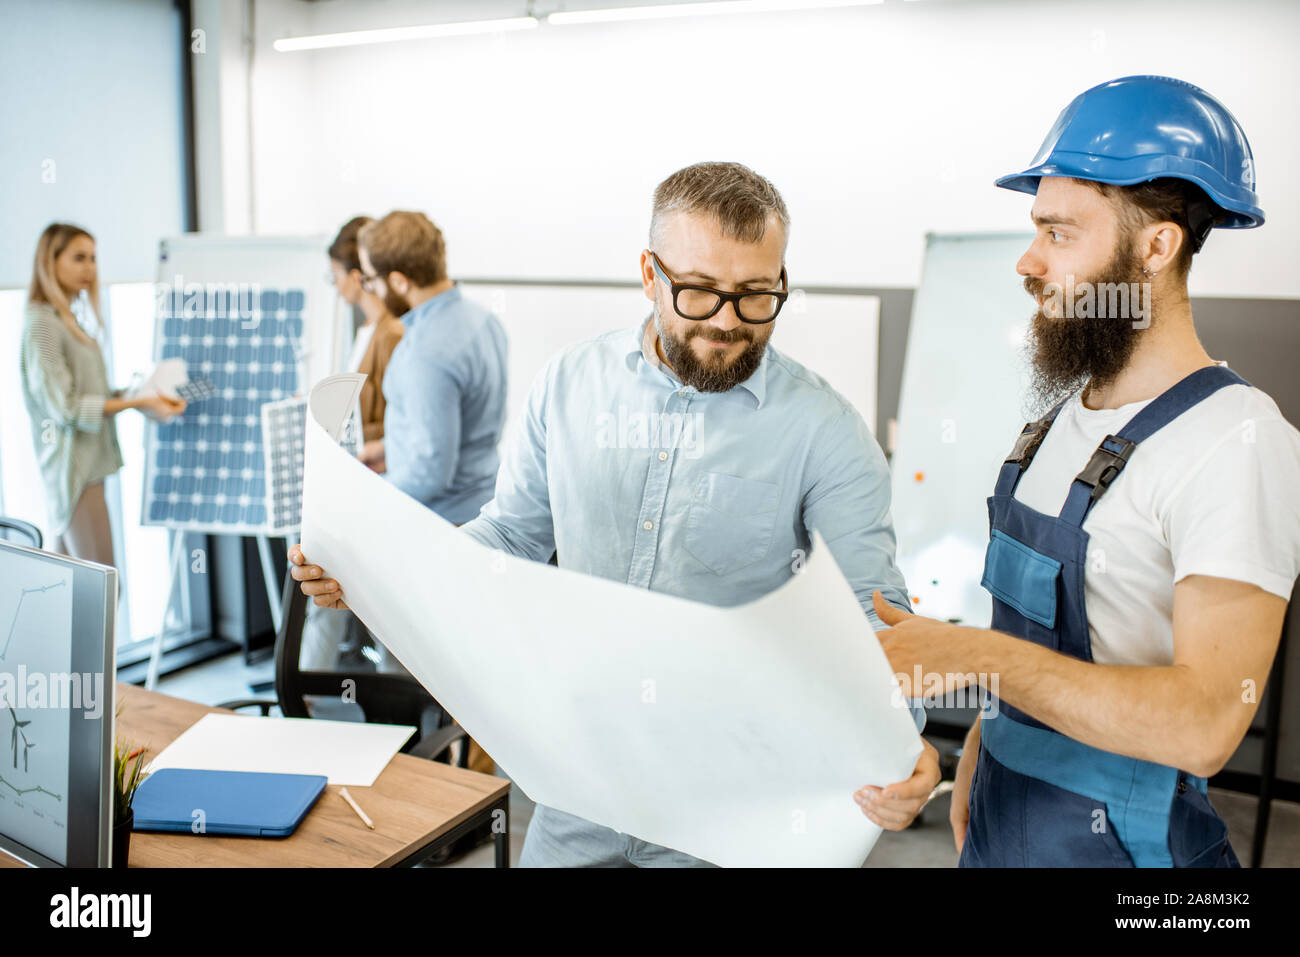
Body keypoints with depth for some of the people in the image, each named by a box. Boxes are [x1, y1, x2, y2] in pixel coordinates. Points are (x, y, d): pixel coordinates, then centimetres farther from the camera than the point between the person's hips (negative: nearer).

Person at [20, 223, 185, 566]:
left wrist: (136, 392, 8)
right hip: (72, 470, -9)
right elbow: (64, 406, -17)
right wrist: (138, 403, -21)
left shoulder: (71, 320, 16)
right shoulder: (41, 323, -12)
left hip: (88, 466, 9)